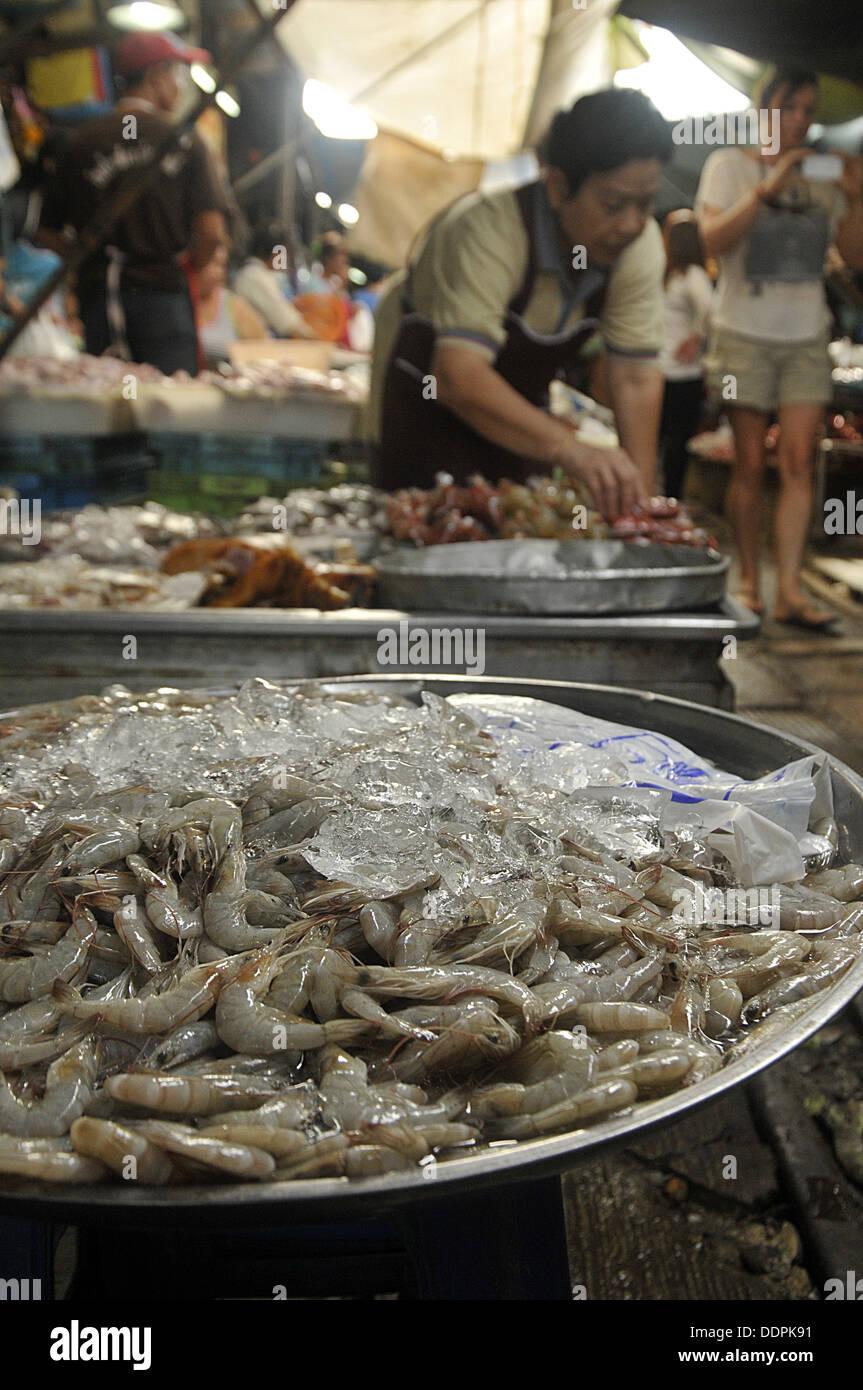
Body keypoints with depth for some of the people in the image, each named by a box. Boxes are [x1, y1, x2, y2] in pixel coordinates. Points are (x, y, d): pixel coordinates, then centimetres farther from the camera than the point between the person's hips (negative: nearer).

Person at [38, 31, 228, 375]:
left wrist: (95, 262, 18)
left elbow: (49, 233, 6)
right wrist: (183, 267, 11)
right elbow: (212, 232, -5)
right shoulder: (184, 140, 2)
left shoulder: (80, 142, 8)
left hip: (98, 295, 3)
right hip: (164, 293, -3)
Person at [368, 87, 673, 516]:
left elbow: (636, 377, -14)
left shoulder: (641, 244, -14)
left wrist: (637, 501, -25)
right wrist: (570, 449, -58)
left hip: (521, 401, 5)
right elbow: (458, 376, -45)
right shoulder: (488, 229, -33)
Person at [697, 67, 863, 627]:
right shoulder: (730, 164, 5)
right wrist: (768, 188, -20)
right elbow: (714, 240, -11)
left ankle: (789, 587, -10)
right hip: (745, 334, -2)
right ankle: (750, 579, 10)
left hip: (806, 339, 3)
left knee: (799, 463, -8)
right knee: (750, 465, 0)